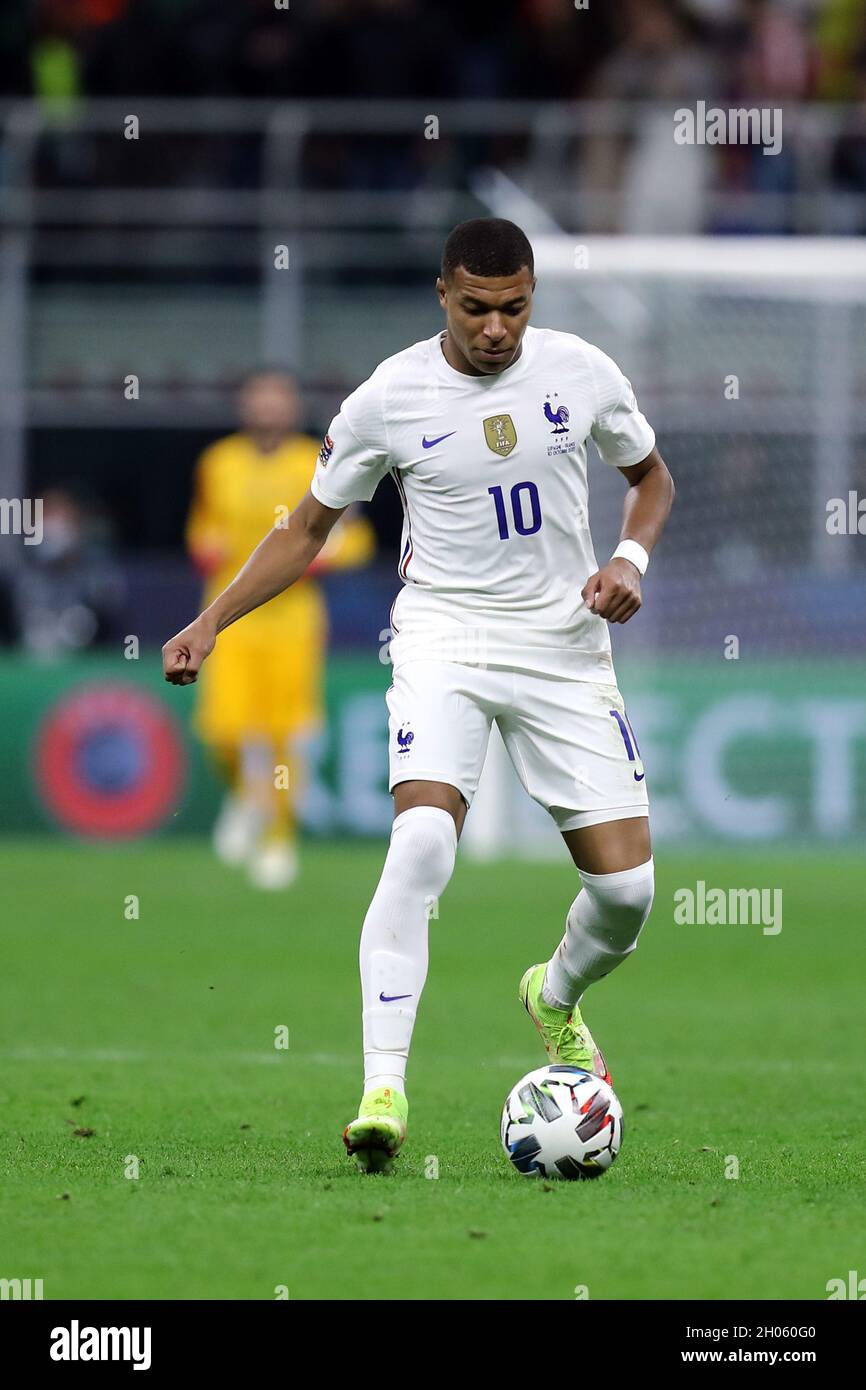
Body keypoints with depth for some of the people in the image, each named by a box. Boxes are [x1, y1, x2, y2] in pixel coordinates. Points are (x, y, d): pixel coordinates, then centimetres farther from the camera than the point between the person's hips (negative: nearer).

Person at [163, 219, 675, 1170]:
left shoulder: (581, 373, -2)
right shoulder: (389, 399, -7)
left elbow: (650, 476, 16)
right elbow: (307, 530, 5)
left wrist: (629, 560, -4)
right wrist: (211, 622, -5)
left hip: (565, 645, 3)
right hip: (445, 637, -3)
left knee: (626, 884, -1)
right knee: (422, 843, -27)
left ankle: (556, 999, 35)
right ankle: (383, 1090, -28)